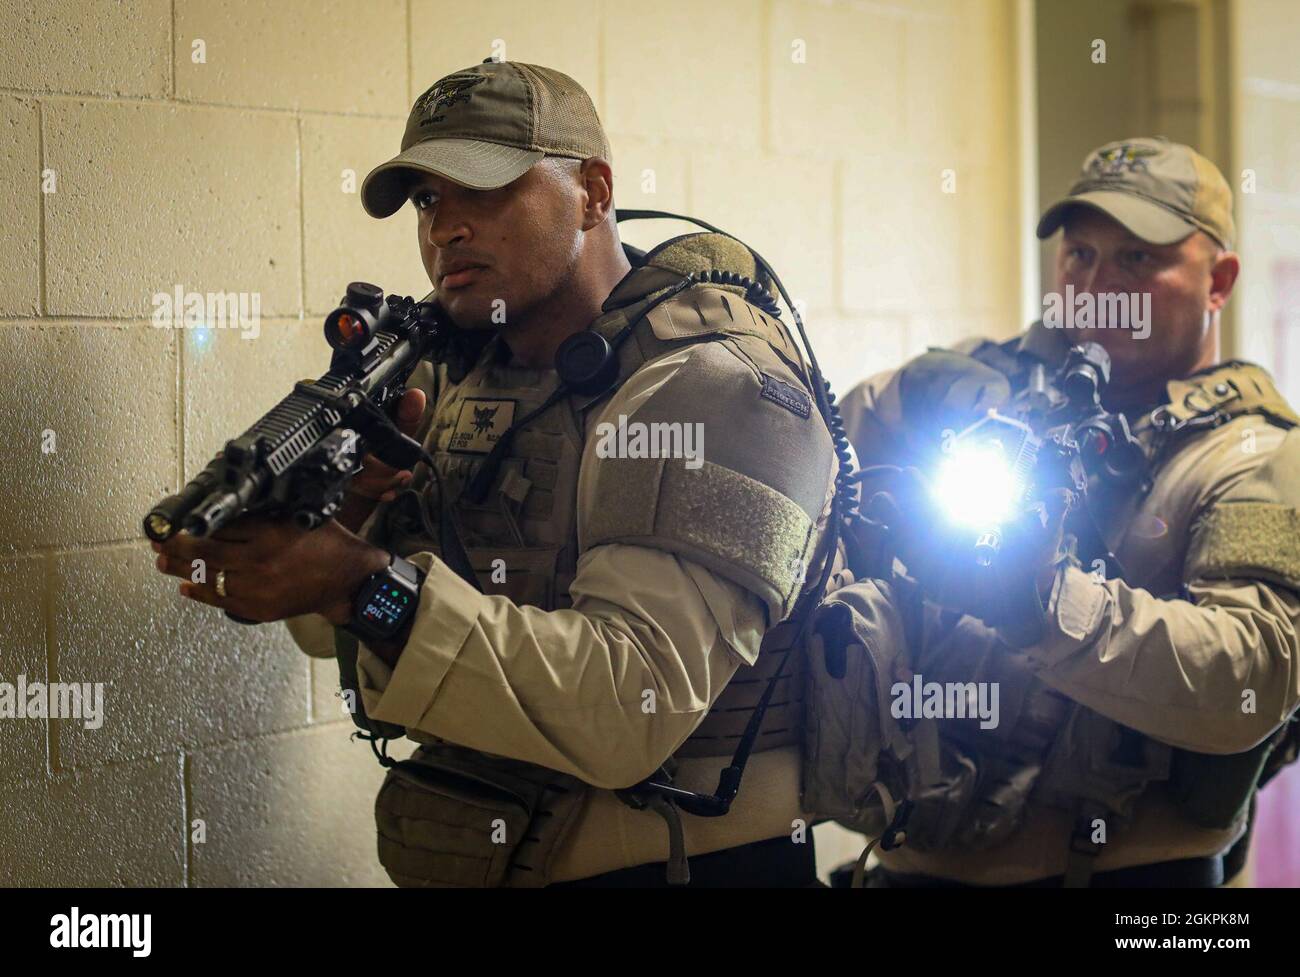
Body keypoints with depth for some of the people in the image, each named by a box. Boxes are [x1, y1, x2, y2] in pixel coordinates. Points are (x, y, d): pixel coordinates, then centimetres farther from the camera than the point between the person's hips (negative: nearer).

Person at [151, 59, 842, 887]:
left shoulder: (715, 389, -16)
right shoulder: (461, 378, 6)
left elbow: (631, 708, -27)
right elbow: (334, 629, 9)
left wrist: (368, 585, -34)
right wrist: (340, 513, -13)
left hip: (670, 862, -6)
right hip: (479, 859, 6)